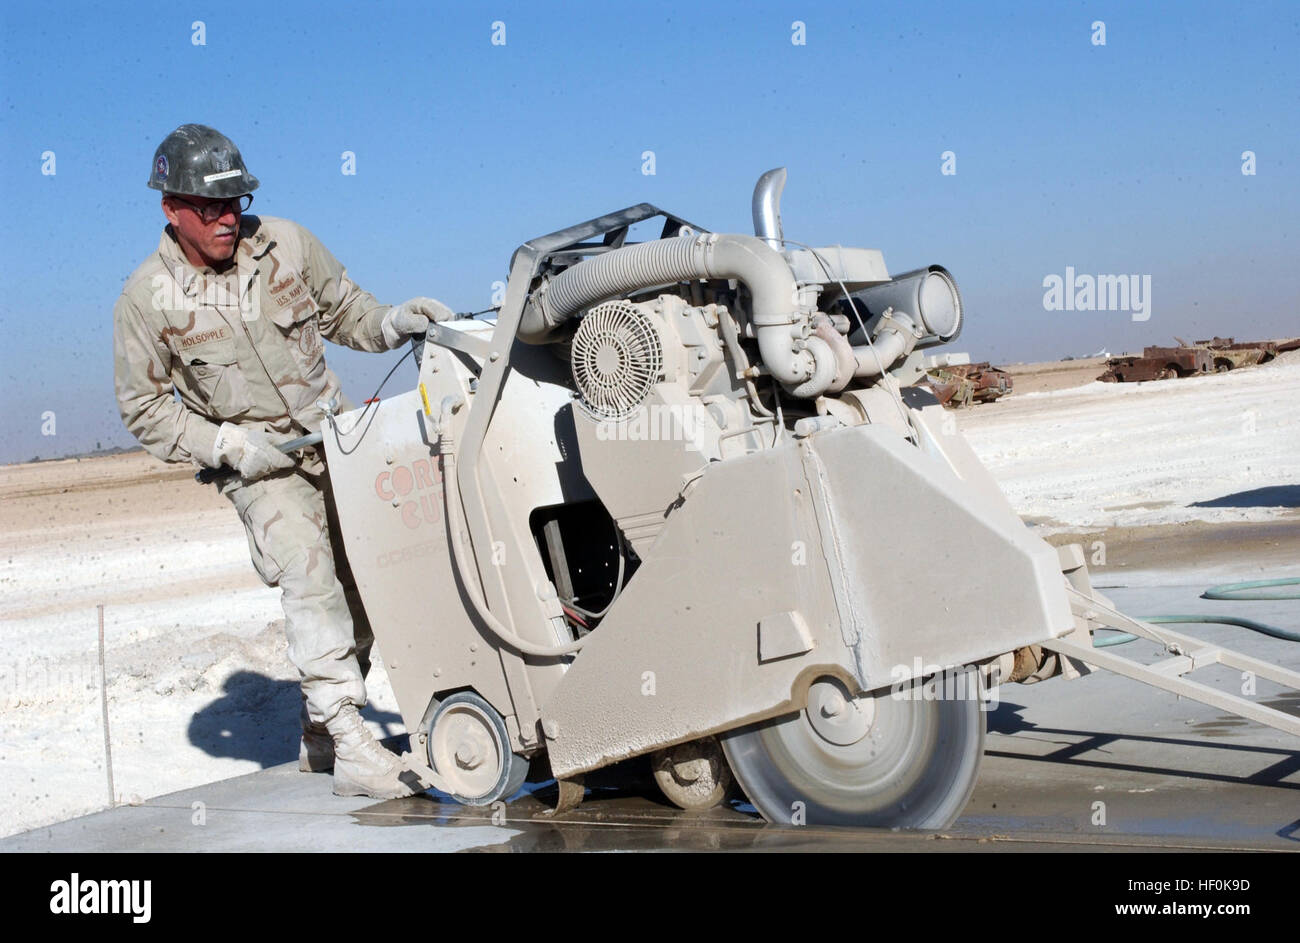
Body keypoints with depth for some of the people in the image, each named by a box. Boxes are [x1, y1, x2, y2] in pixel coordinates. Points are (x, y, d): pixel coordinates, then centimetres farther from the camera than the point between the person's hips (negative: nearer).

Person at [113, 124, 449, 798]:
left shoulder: (285, 243, -2)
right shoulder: (146, 299, -9)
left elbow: (344, 312, 11)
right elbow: (145, 410, -3)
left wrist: (391, 321, -11)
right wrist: (229, 446, -14)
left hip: (336, 435, 4)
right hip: (257, 464, -4)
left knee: (359, 587, 6)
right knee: (309, 575, -24)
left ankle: (317, 734, 23)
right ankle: (350, 748, -25)